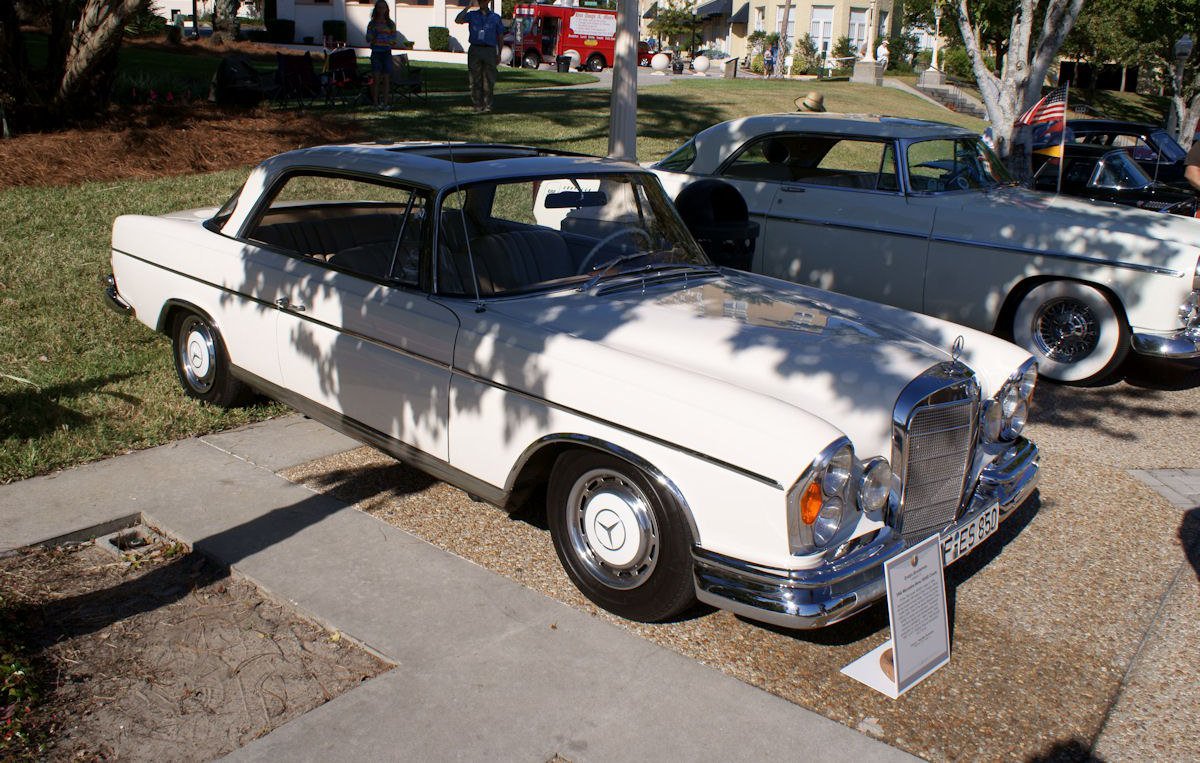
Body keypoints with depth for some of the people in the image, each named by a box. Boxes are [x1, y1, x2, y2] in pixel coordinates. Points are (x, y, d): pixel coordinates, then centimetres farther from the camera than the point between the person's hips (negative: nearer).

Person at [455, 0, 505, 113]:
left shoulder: (495, 17, 12)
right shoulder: (472, 15, 11)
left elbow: (500, 36, 13)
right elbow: (458, 20, -4)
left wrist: (499, 54, 6)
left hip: (489, 51, 0)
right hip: (475, 50, 0)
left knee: (489, 80, -3)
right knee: (475, 80, -1)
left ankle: (487, 105, 2)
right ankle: (477, 105, 3)